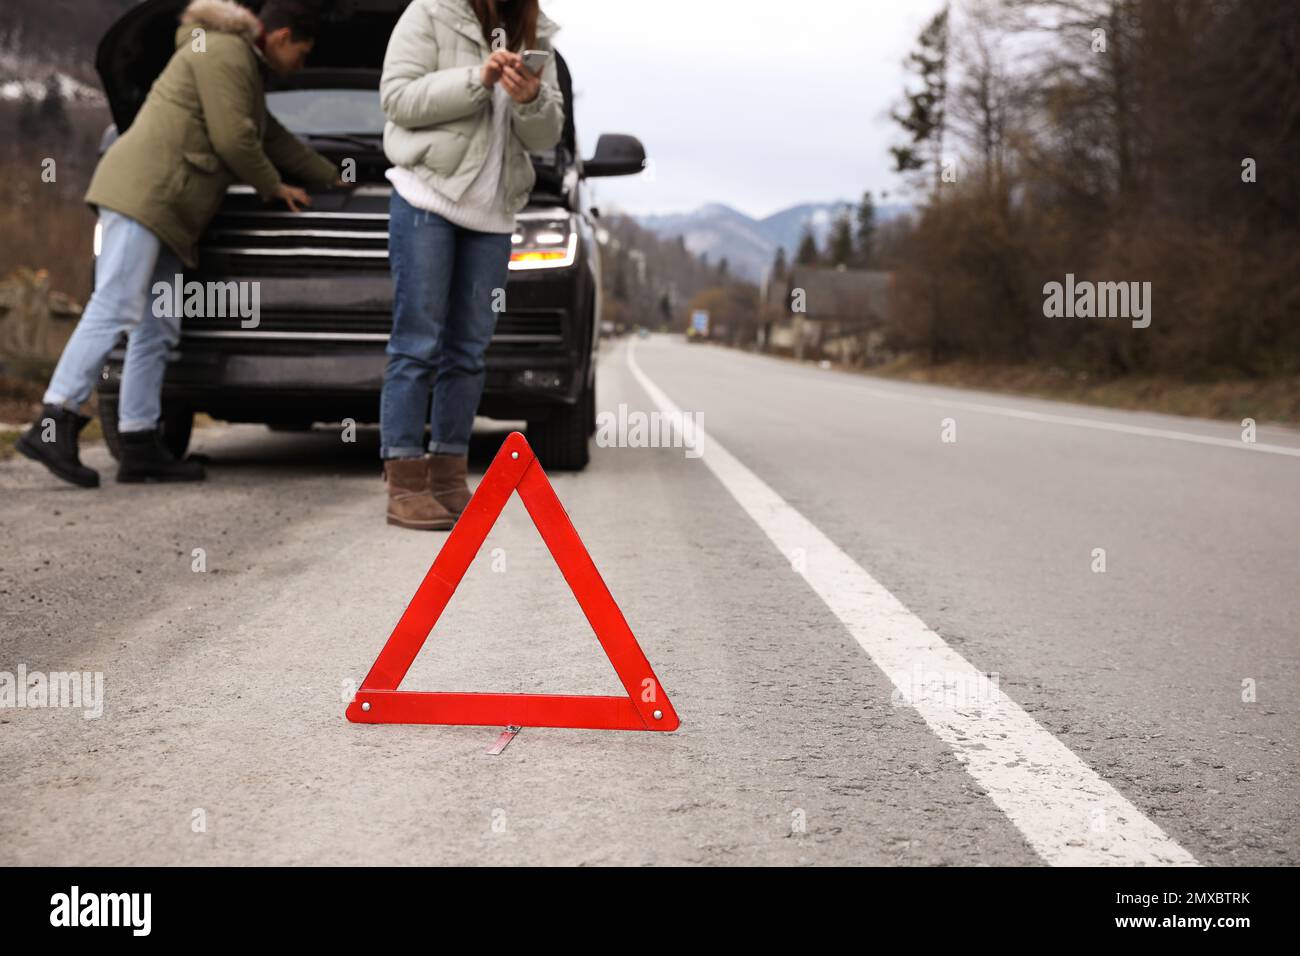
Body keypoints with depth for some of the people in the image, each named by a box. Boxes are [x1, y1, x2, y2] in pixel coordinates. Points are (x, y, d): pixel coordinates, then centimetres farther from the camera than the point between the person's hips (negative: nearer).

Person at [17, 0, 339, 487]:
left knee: (158, 329, 5)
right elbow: (233, 139, -12)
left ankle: (140, 448, 4)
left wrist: (335, 179, 45)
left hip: (166, 210, 11)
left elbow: (272, 137, 39)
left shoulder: (242, 63, 28)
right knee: (115, 311, -18)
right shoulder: (224, 54, -5)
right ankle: (54, 426, -23)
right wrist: (273, 187, 5)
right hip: (143, 190, -11)